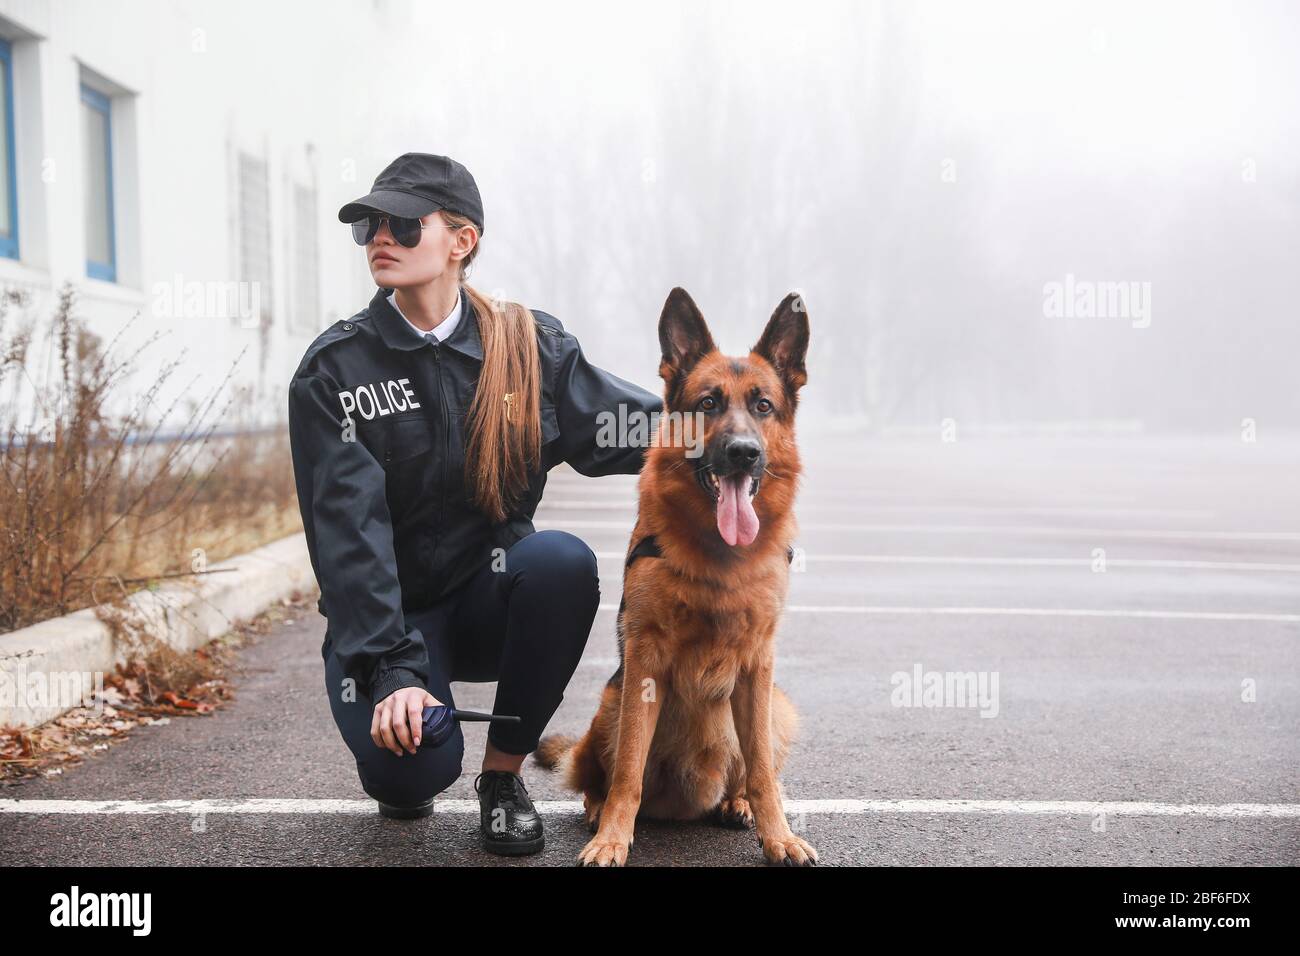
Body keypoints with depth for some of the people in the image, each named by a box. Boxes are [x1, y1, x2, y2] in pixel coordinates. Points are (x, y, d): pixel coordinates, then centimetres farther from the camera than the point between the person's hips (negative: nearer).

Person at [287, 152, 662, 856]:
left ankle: (503, 773, -10)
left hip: (492, 594, 2)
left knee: (563, 559, -32)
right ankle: (406, 775, 12)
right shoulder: (333, 369, -7)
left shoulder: (530, 345, 0)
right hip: (385, 612, -2)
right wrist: (391, 670, -26)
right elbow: (349, 533, -16)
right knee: (411, 762, -30)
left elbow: (630, 429, -3)